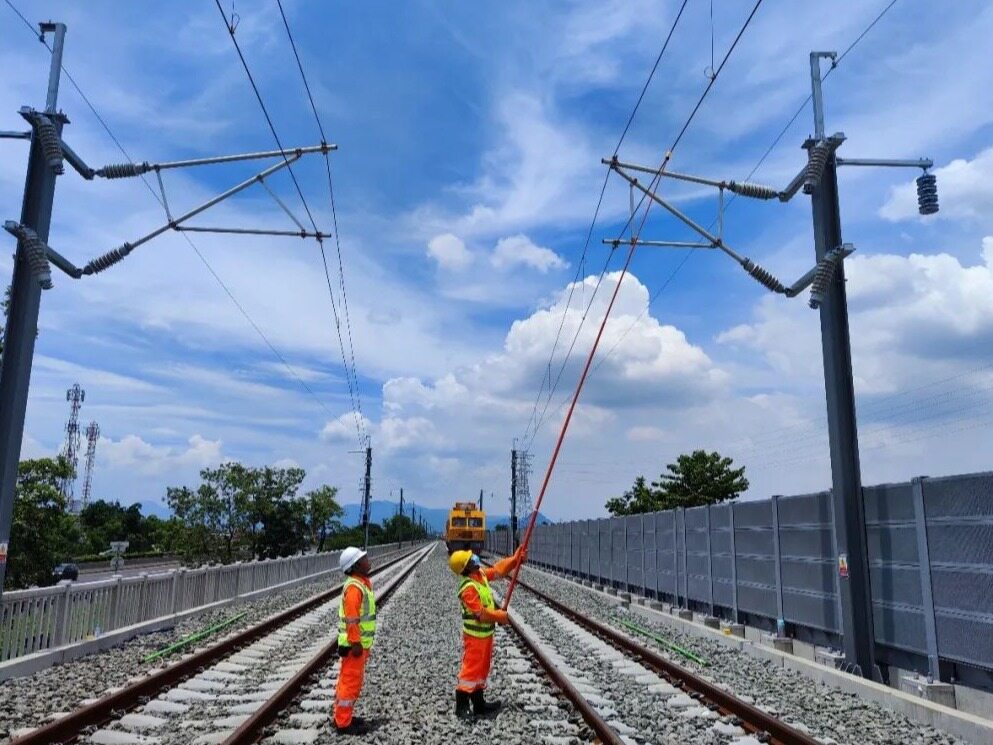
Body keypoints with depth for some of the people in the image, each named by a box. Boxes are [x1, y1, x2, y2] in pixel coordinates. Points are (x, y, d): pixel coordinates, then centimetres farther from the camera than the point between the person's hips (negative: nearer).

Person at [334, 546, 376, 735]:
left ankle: (342, 717, 28)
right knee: (351, 682, -2)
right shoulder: (354, 587, -21)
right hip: (355, 644, -10)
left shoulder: (362, 583, 10)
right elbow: (351, 619, -24)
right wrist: (356, 643, -22)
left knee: (348, 680, 17)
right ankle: (344, 723, 6)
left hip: (360, 642, 10)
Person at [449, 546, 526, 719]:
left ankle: (479, 703, 28)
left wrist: (515, 559, 3)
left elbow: (498, 570, 13)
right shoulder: (468, 588, -26)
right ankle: (461, 706, 7)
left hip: (486, 633, 9)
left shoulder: (481, 574, 0)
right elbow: (481, 613, -26)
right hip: (475, 636, -9)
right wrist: (500, 616, -14)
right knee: (471, 669, -2)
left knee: (482, 669, 17)